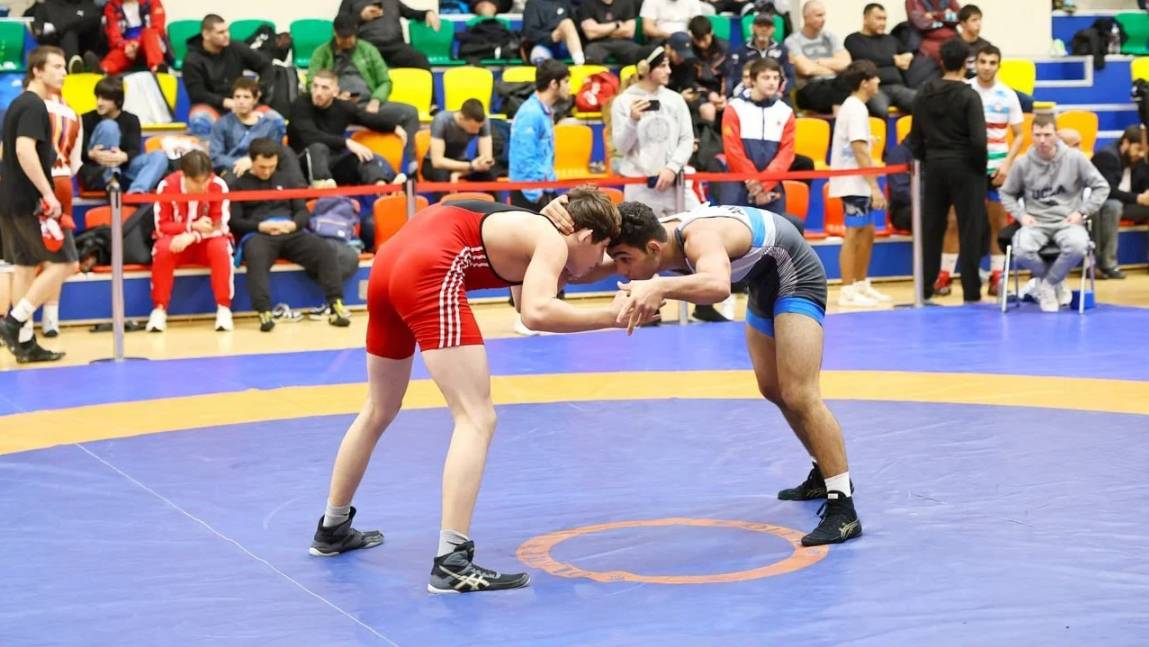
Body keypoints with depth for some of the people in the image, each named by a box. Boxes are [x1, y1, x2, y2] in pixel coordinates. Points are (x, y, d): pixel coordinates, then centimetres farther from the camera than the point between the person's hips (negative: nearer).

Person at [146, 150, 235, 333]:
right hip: (177, 242, 0)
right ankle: (159, 309, -22)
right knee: (163, 248, -32)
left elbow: (220, 226, -17)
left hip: (207, 242, 0)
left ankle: (224, 308, -24)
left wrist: (192, 236, -32)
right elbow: (162, 226, -14)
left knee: (220, 247, -33)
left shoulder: (219, 186, -18)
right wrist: (193, 226, -28)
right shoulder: (166, 186, -18)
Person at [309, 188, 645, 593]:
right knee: (477, 419, -10)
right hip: (429, 272, -10)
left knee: (379, 411, 26)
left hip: (389, 262, 10)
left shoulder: (533, 233, 25)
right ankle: (452, 563, -19)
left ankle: (333, 530, 41)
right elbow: (537, 313, -17)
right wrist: (610, 316, -10)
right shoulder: (553, 241, 0)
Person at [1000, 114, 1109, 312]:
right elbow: (1006, 193, 16)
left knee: (1078, 247, -37)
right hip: (1036, 223, 1)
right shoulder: (1023, 164, 2)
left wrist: (1082, 212, -4)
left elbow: (1101, 187, 6)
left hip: (1067, 222, -1)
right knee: (1021, 251, -34)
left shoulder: (1075, 158, 0)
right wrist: (1021, 214, -1)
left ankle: (1048, 283, -4)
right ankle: (1057, 282, 0)